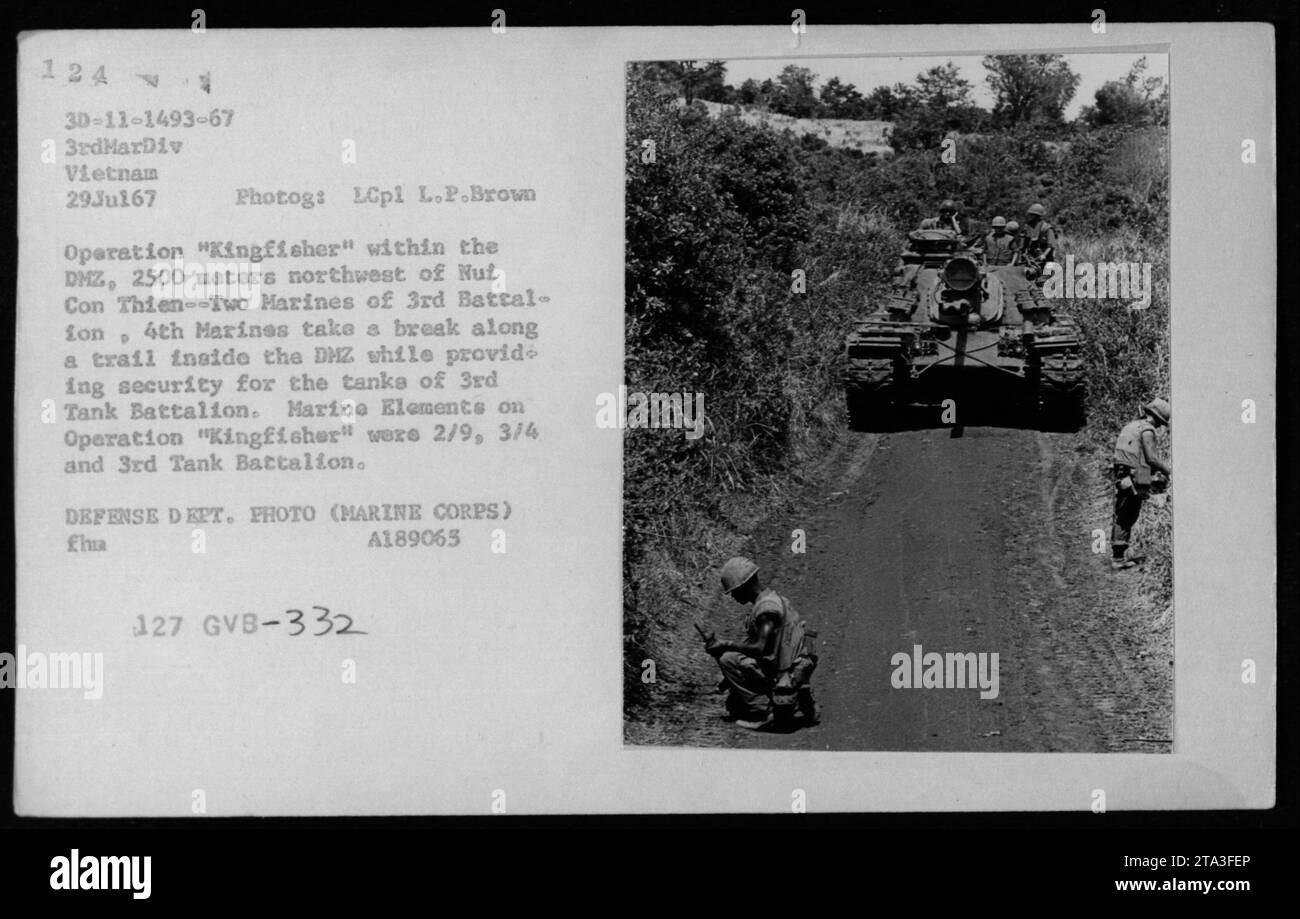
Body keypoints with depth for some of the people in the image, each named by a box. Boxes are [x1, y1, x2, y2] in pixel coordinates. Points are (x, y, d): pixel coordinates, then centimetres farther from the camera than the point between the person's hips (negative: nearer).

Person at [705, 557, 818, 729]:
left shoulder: (767, 606, -16)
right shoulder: (772, 598, 15)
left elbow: (760, 647, -25)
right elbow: (764, 646, 19)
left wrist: (724, 645, -15)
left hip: (786, 674, -10)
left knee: (727, 658, -13)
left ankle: (761, 711, -9)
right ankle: (797, 702, 13)